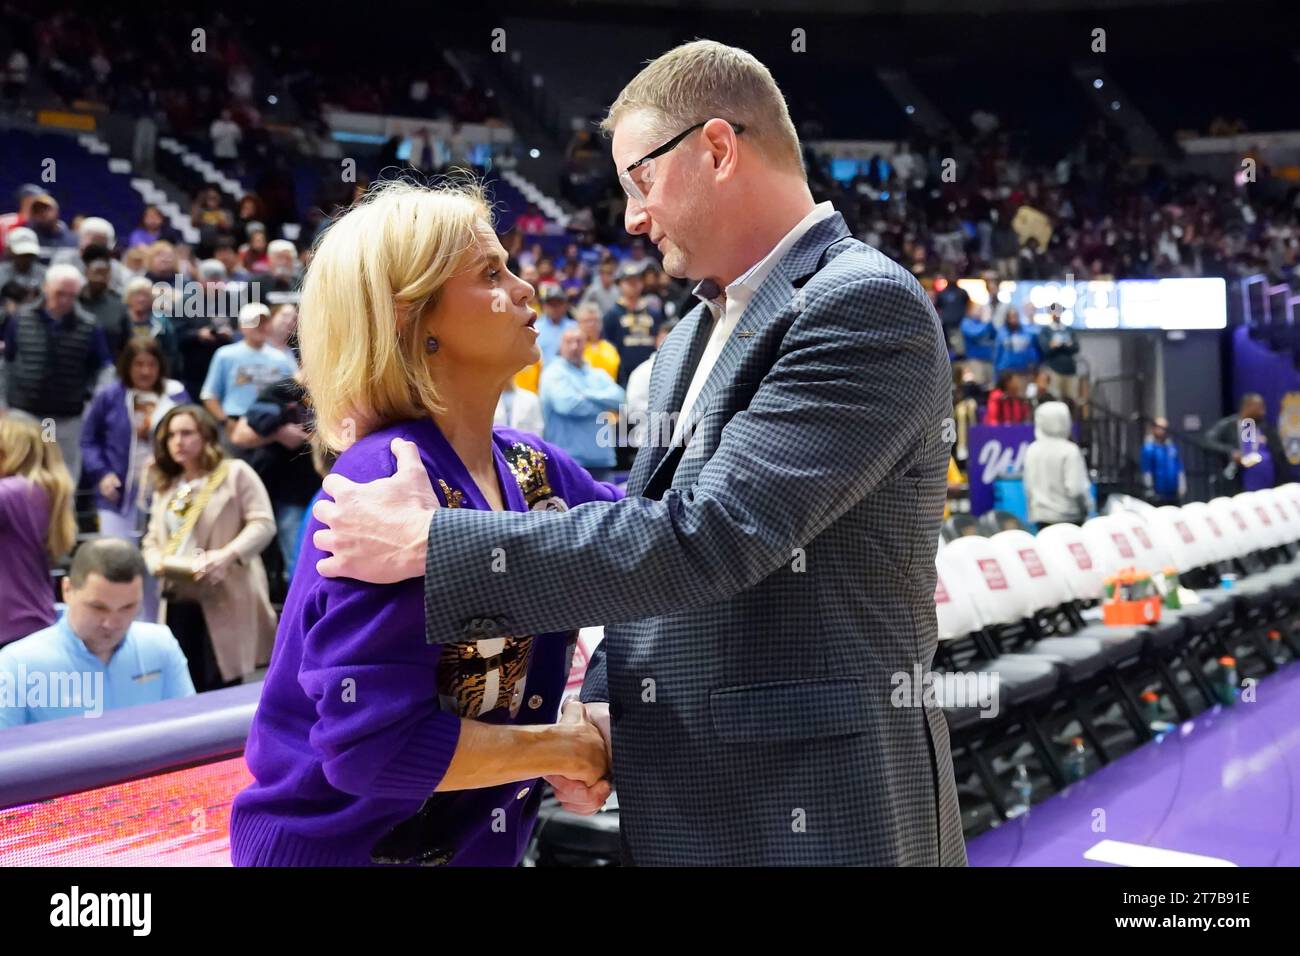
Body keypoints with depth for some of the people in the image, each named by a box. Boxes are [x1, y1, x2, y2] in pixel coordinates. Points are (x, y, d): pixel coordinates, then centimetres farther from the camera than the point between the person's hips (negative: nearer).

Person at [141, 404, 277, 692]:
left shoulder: (235, 473, 0)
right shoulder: (165, 486, 22)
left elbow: (263, 523, -8)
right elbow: (152, 538, 21)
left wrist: (227, 555, -23)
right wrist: (157, 561, -3)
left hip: (224, 602, -6)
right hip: (177, 602, 6)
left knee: (221, 691, -5)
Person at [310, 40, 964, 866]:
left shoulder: (868, 305, -15)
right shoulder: (694, 338, 13)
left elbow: (706, 536, -23)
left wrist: (429, 544, -19)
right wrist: (603, 706, -1)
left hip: (816, 816, -7)